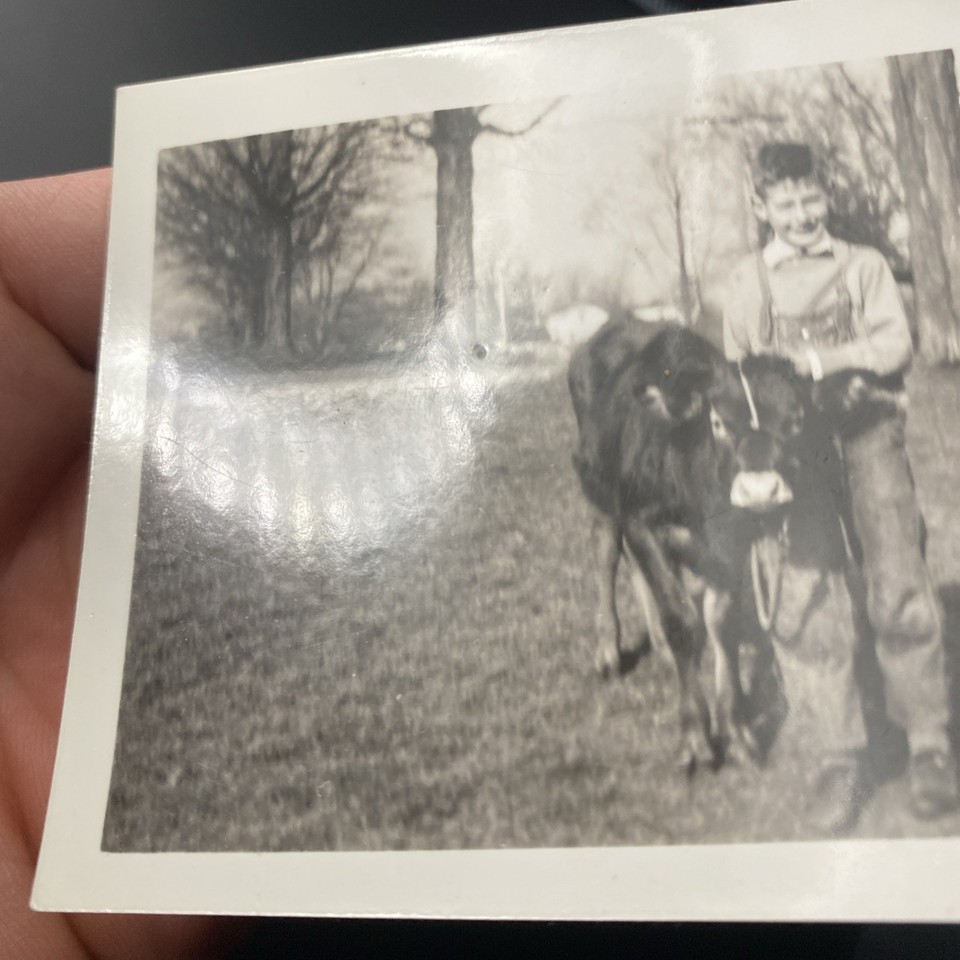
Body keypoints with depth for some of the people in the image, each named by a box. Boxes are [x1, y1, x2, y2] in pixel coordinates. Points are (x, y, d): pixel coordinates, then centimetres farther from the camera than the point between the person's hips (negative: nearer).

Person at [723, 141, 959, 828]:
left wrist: (826, 359, -13)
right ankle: (840, 751, 7)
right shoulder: (749, 281, 15)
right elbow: (736, 372, 18)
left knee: (900, 593, -10)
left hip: (866, 431, -1)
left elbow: (896, 343, 0)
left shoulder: (864, 265, 12)